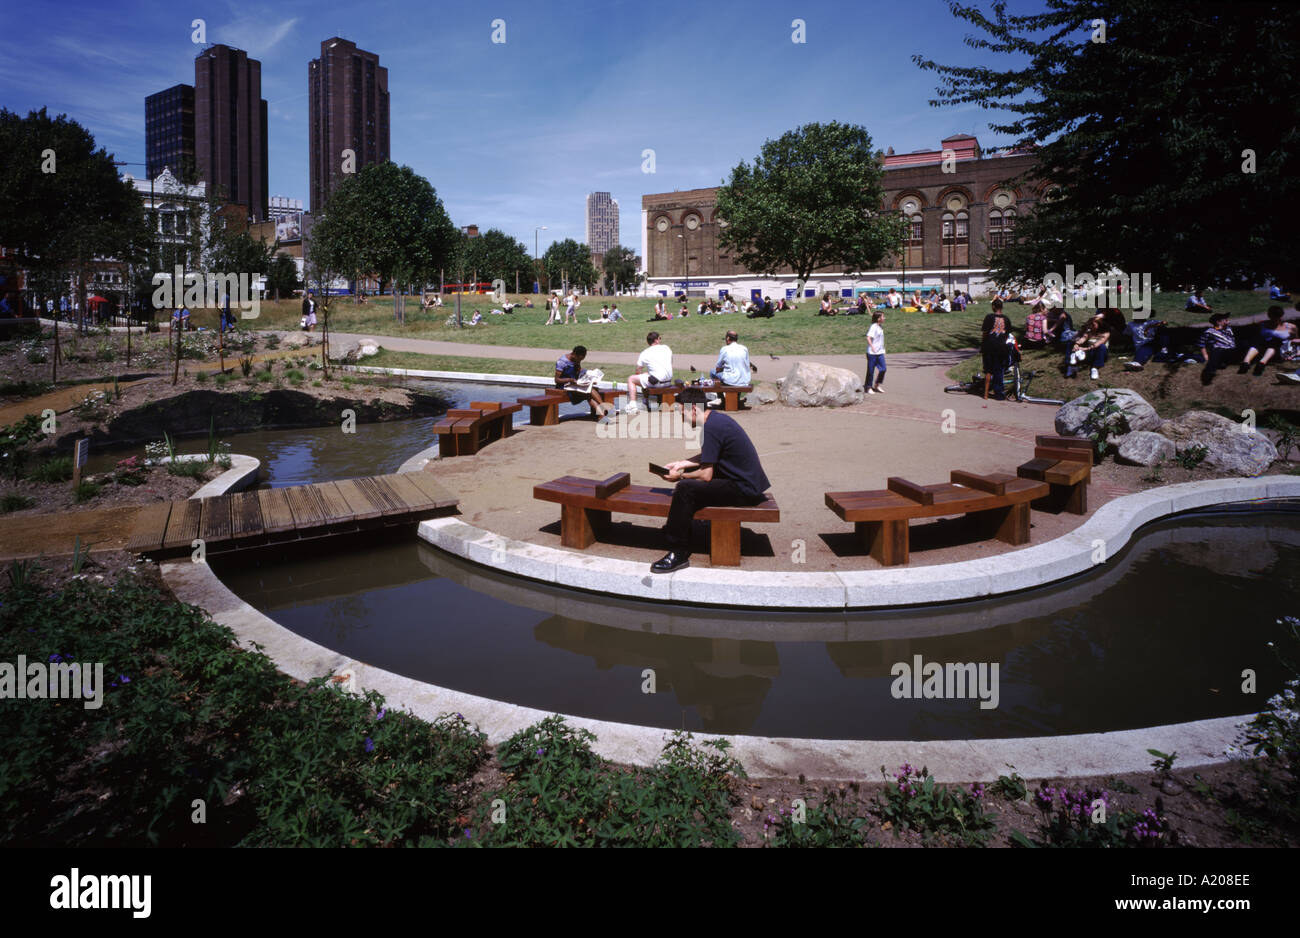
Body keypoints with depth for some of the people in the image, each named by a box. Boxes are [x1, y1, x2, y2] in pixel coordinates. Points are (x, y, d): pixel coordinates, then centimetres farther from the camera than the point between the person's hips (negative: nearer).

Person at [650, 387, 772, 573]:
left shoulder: (710, 428, -20)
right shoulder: (716, 417, 11)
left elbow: (706, 475, -19)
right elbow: (708, 457, 25)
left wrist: (679, 477, -4)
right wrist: (682, 464, 18)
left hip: (745, 490, -11)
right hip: (750, 481, 11)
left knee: (685, 488, -21)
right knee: (692, 472, 25)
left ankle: (678, 554, -16)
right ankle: (677, 526, 38)